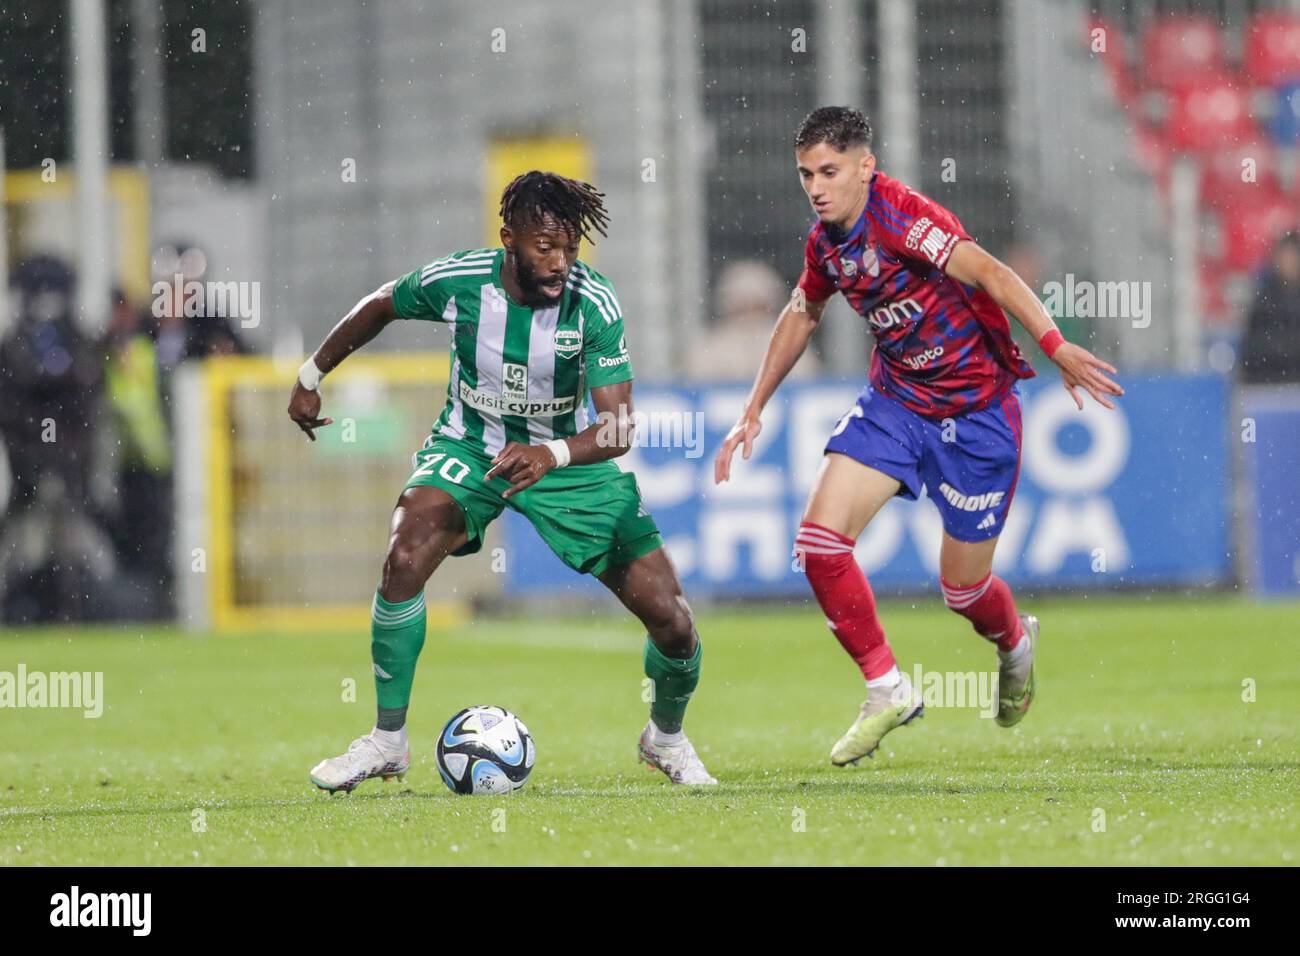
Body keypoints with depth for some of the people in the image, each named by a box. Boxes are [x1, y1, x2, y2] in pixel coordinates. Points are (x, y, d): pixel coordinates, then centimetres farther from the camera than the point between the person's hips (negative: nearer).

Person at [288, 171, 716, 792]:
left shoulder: (593, 303, -24)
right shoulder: (455, 281, -20)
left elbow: (618, 428, -28)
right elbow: (380, 306, 3)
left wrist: (551, 455, -48)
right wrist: (311, 377, 12)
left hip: (565, 456, 0)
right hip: (469, 448, 0)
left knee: (671, 620, -8)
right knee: (405, 559, -31)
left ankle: (666, 737, 25)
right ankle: (387, 740, -14)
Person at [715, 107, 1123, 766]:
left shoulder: (901, 216, -23)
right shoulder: (825, 243, 1)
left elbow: (990, 274, -34)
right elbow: (803, 313, 21)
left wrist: (1057, 348, -47)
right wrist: (754, 410, 22)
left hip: (976, 412, -6)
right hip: (895, 401, 6)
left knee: (963, 587, 4)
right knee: (820, 540, -13)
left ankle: (1016, 643, 41)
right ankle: (887, 690, 1)